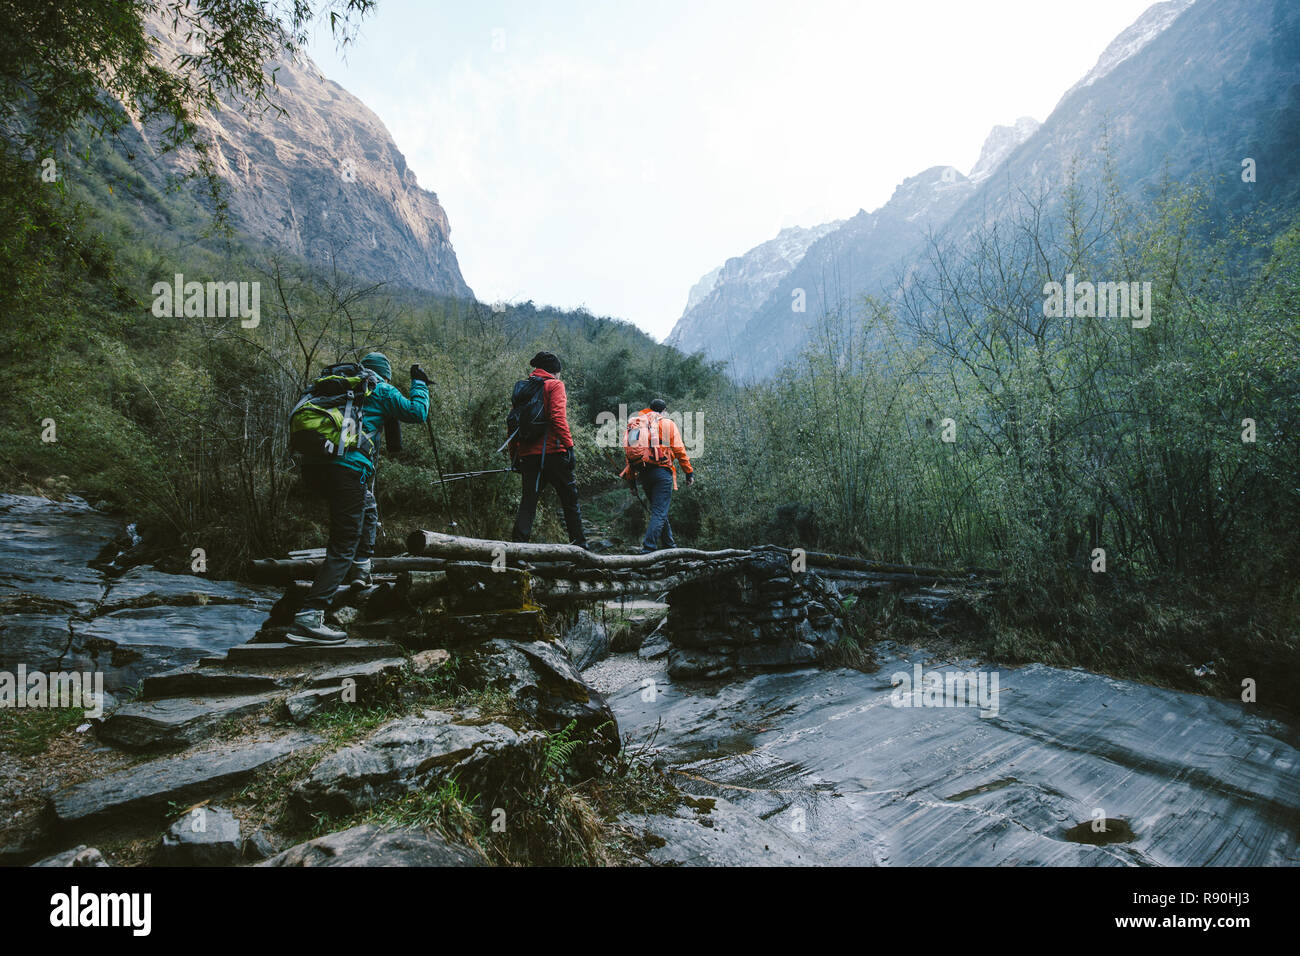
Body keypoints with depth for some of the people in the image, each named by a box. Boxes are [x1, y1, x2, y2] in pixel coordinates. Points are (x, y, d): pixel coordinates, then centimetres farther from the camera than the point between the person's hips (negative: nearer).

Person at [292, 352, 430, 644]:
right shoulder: (382, 390, 9)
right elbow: (417, 412, 7)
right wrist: (419, 384, 22)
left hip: (316, 467, 8)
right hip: (348, 469, -8)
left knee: (367, 510, 34)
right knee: (343, 546, -9)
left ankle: (360, 569, 30)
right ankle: (309, 618, -21)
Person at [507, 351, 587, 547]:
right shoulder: (554, 385, 0)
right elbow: (558, 417, -14)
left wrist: (514, 457, 18)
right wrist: (569, 445, -14)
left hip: (528, 455, 6)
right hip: (552, 451, -5)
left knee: (528, 499, 7)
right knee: (570, 499, 4)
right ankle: (579, 545, 5)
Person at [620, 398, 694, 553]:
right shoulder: (668, 424, 4)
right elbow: (679, 450, -3)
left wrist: (631, 479, 16)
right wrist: (689, 472, 3)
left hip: (642, 472, 5)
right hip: (662, 470, -5)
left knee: (658, 509, 19)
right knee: (659, 512, -5)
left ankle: (669, 543, 28)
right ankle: (649, 547, -16)